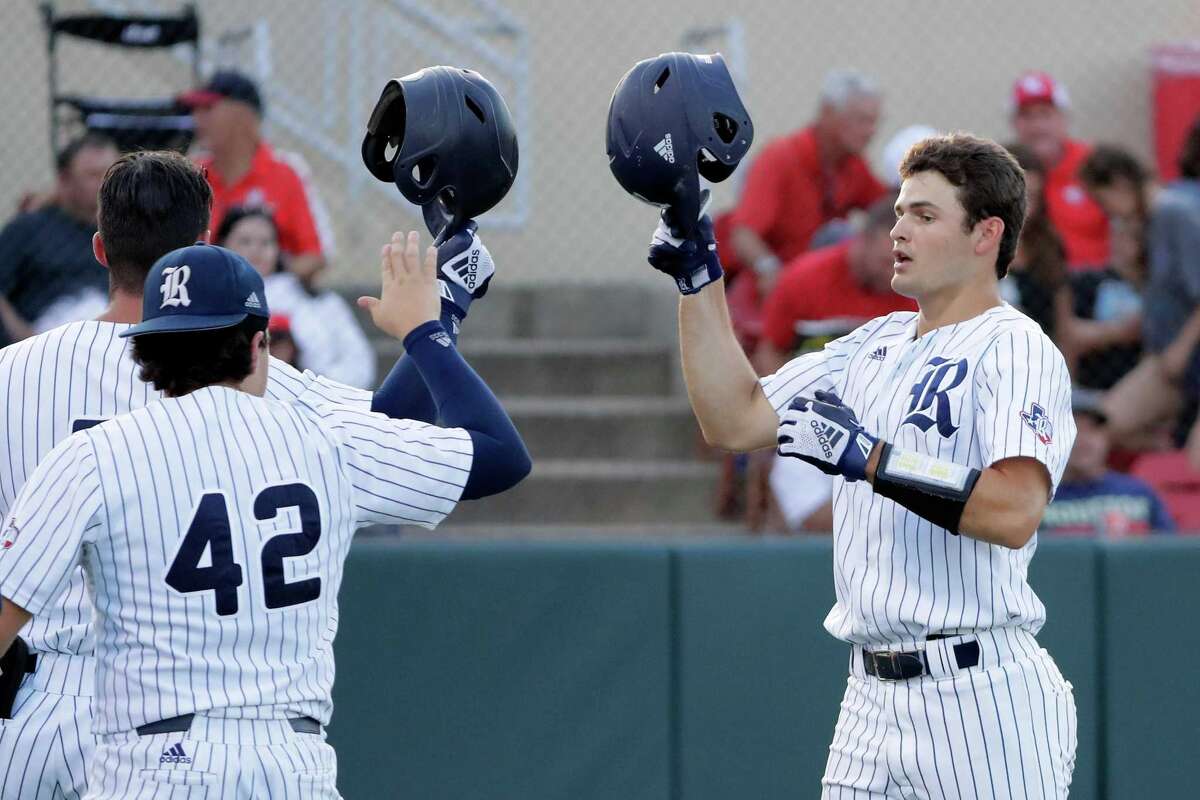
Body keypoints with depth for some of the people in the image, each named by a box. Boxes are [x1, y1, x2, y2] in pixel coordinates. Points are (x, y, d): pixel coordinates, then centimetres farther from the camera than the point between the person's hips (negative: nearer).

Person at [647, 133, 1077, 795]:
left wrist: (866, 456, -20)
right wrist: (699, 278, 12)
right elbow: (736, 422, 16)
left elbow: (1015, 512, -22)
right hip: (872, 694, 7)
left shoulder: (1015, 349, -7)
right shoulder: (875, 344, 18)